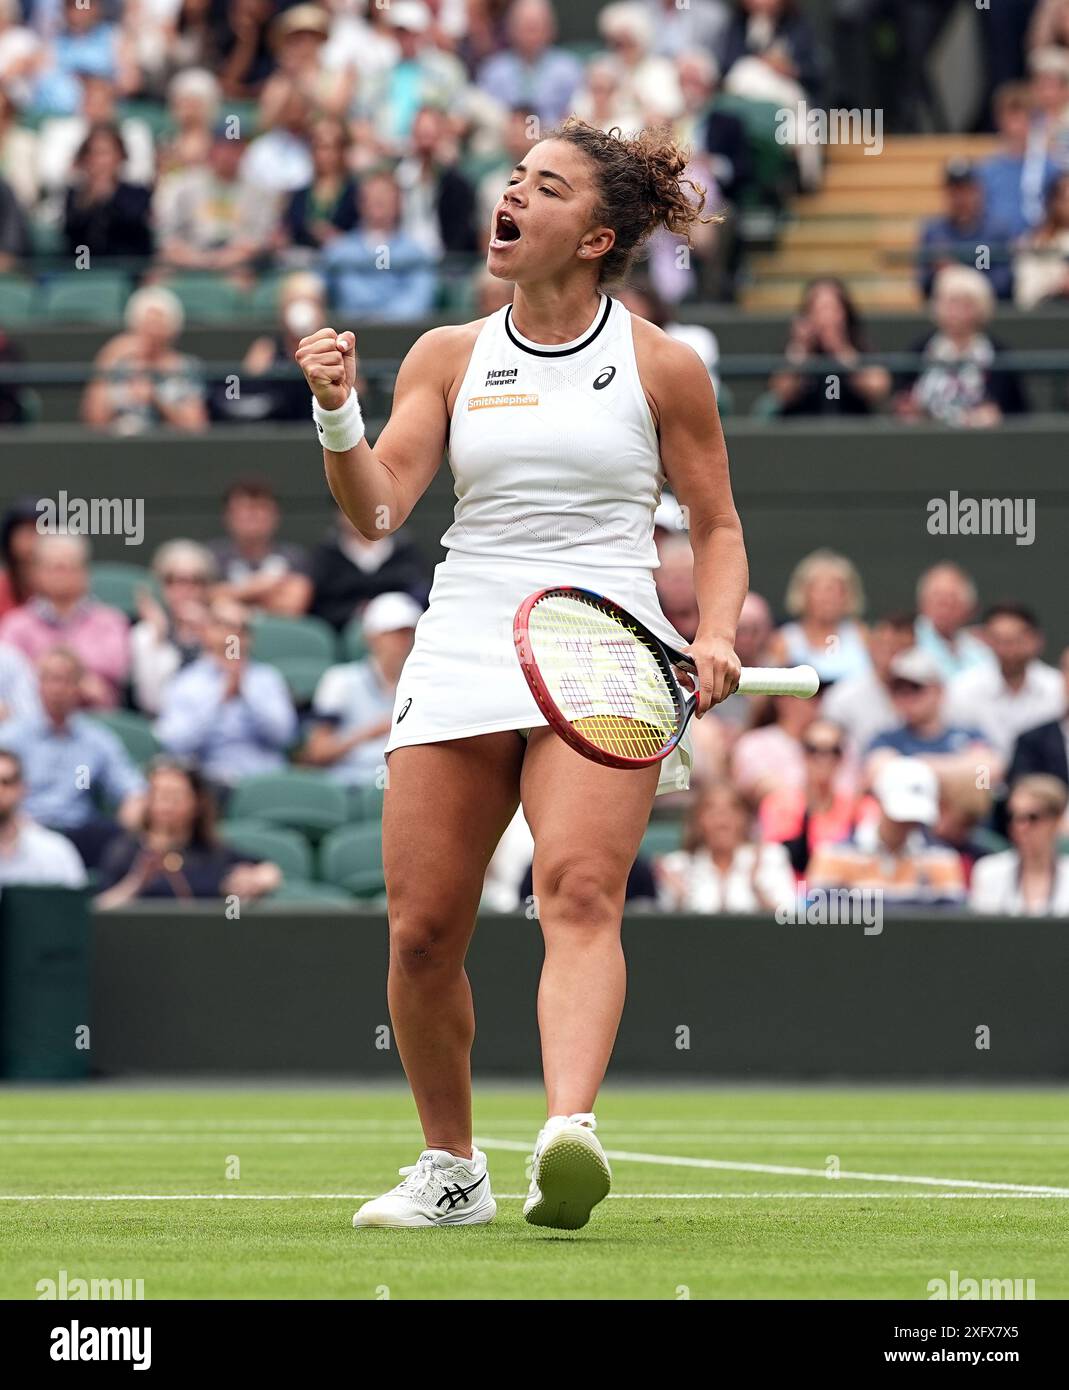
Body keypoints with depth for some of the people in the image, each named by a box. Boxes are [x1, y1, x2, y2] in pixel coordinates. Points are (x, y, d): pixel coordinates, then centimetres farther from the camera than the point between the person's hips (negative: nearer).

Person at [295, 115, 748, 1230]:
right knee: (422, 931, -1)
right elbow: (377, 509, 3)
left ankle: (569, 1137, -42)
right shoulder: (449, 357, 12)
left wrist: (715, 635, -6)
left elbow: (717, 528, 13)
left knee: (579, 894, -24)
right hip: (462, 654, 3)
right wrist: (337, 414, -15)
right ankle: (450, 1169, 17)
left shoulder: (661, 367, 6)